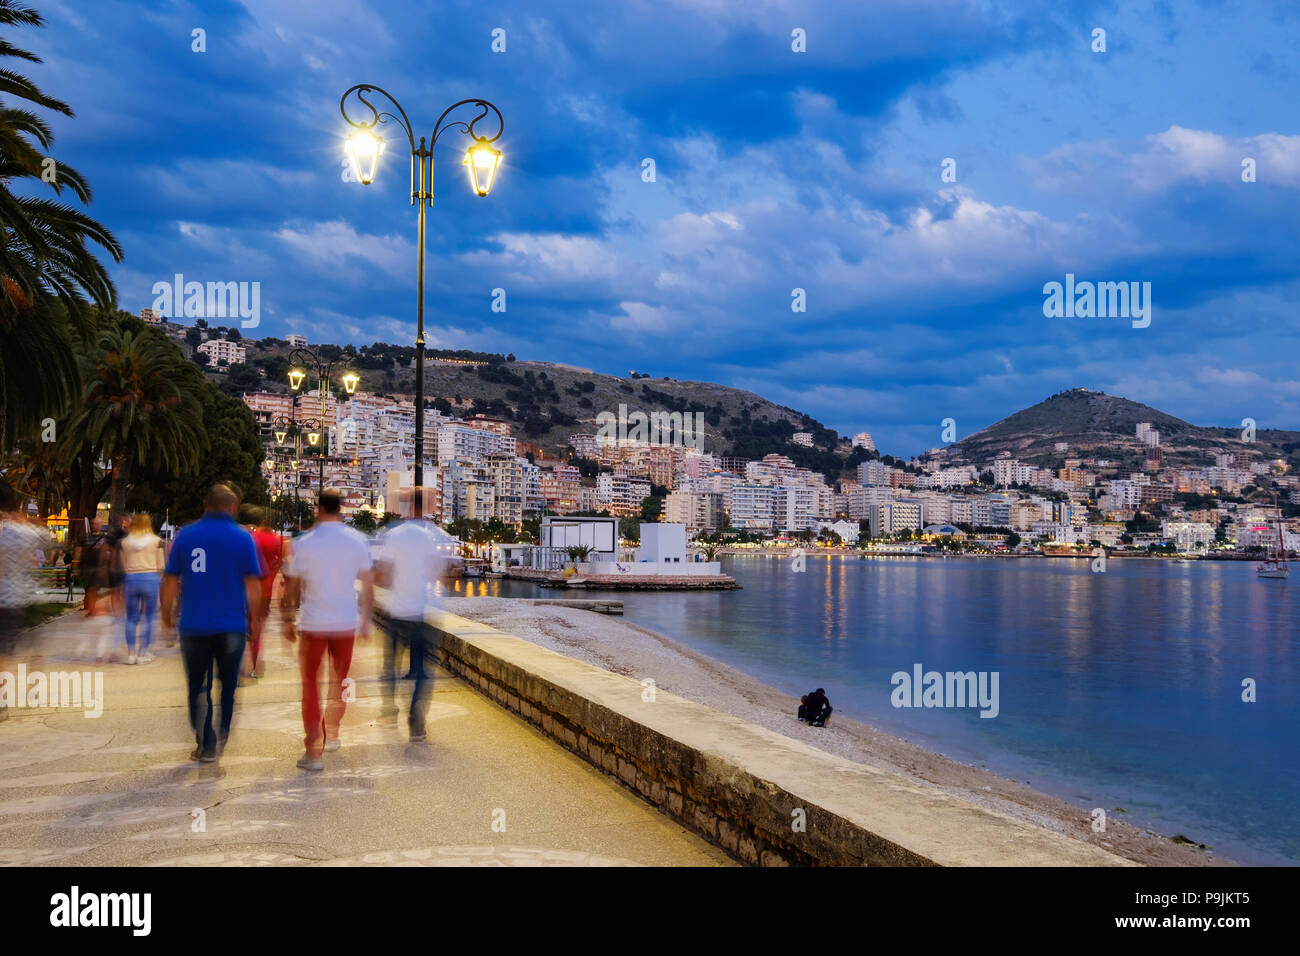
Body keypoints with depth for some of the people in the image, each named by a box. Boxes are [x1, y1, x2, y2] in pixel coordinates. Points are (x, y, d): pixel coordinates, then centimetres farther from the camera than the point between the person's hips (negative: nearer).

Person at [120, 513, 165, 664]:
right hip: (150, 579, -2)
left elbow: (123, 567, 9)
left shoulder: (125, 542, 4)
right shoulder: (156, 541, 0)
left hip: (131, 579, 2)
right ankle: (143, 654, 5)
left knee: (131, 619, 9)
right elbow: (160, 566, 2)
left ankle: (131, 654, 9)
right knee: (149, 618, 5)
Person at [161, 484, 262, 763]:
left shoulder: (184, 536, 2)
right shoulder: (242, 538, -3)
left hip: (193, 625, 1)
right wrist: (253, 619, 7)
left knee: (198, 687, 11)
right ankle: (223, 735, 15)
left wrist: (167, 615, 13)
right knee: (228, 683, 18)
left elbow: (170, 582, 3)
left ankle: (206, 745, 10)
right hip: (232, 625, -1)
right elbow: (253, 586, -4)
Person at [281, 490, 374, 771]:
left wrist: (288, 621, 8)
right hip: (346, 624, 2)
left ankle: (314, 751, 3)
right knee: (340, 681, 20)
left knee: (311, 684, 7)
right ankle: (332, 735, 32)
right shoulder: (357, 540, -1)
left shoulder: (303, 543, -7)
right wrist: (366, 619, 12)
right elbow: (368, 584, 3)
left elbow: (291, 587, -3)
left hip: (313, 624, -2)